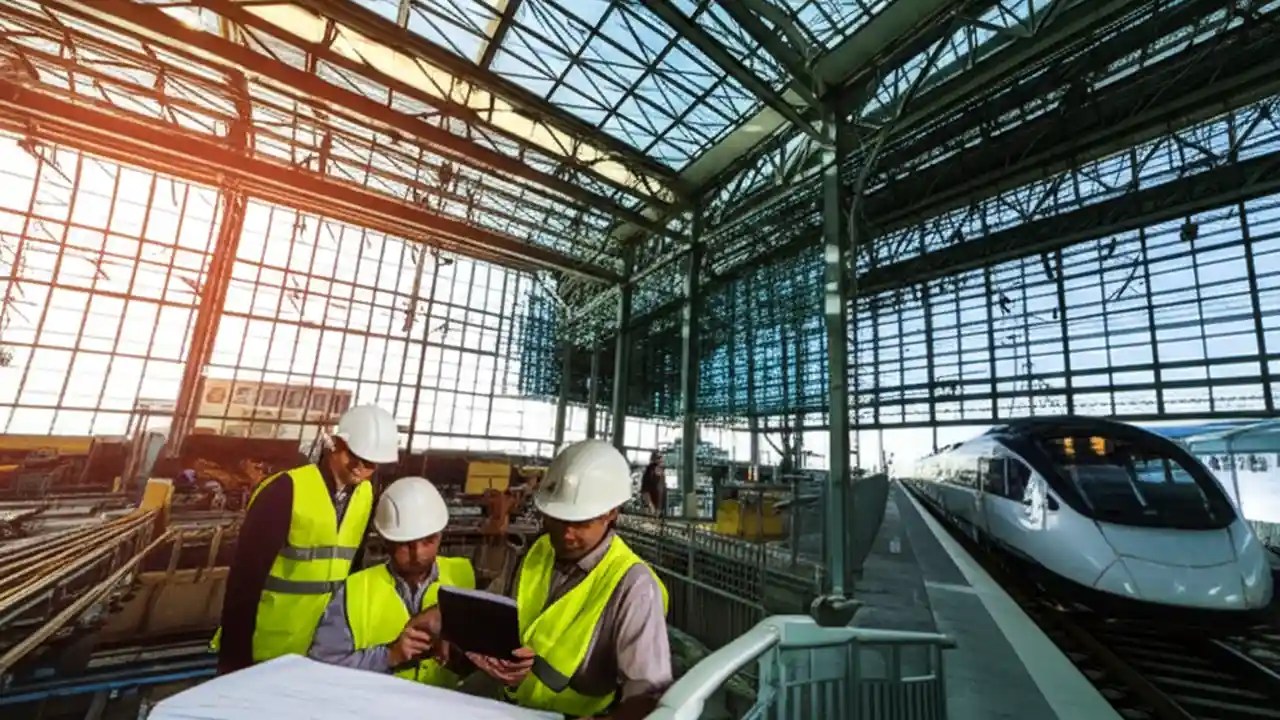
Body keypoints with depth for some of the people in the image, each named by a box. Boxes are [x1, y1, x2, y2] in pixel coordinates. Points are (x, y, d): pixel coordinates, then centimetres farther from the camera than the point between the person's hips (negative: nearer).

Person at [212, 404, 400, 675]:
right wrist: (235, 656, -12)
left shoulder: (366, 496, -2)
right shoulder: (286, 490, -19)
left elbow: (351, 569, 7)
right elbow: (246, 578, -15)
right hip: (265, 651, -5)